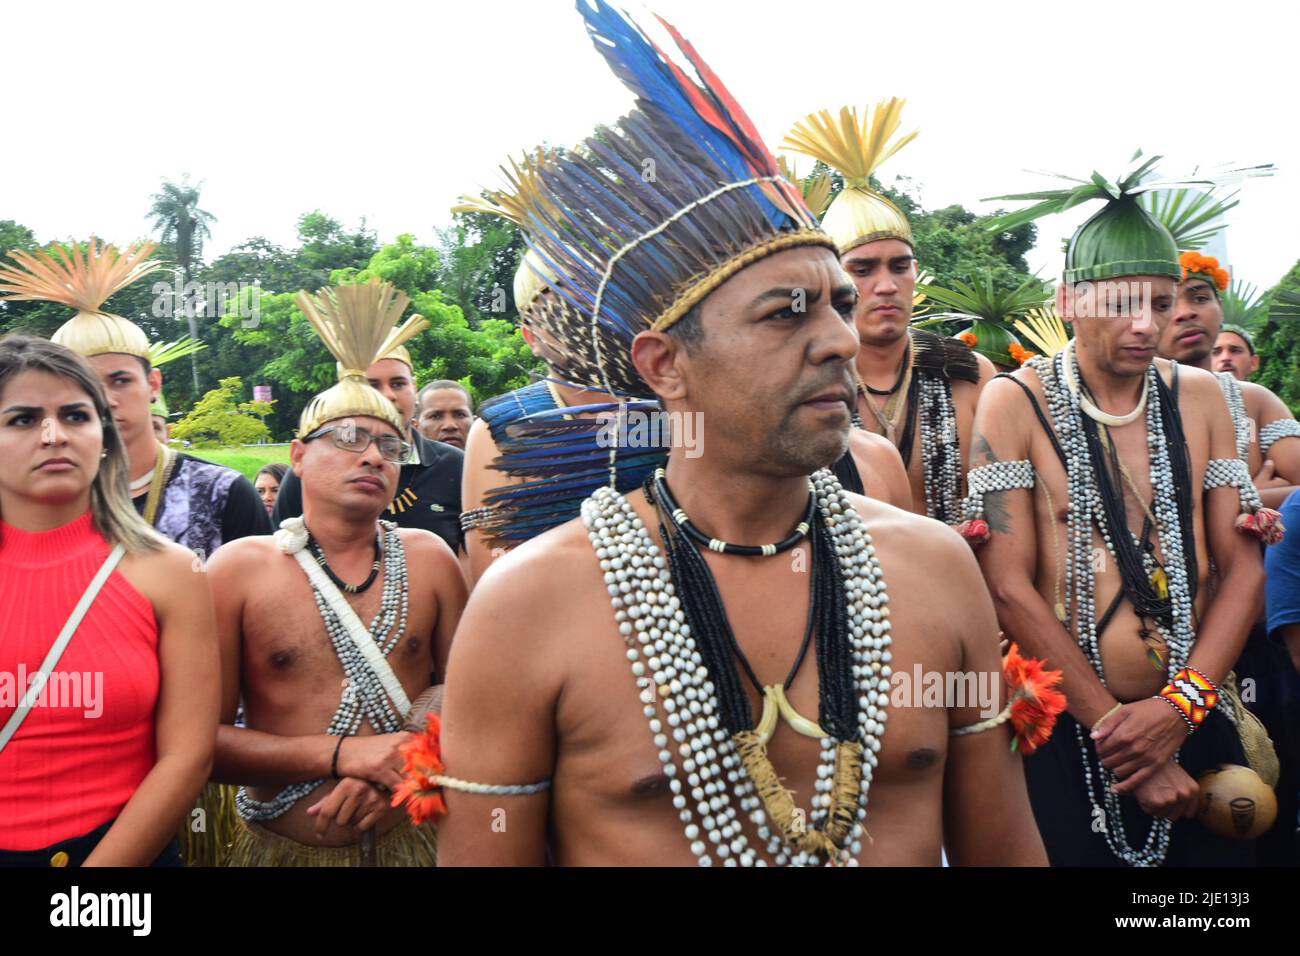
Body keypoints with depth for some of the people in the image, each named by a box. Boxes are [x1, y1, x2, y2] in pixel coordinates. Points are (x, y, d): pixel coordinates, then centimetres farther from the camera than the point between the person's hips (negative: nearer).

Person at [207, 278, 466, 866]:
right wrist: (341, 754, -19)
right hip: (280, 848, -1)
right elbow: (204, 737, -9)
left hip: (410, 839, 2)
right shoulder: (239, 566, -7)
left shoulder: (428, 557, -2)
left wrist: (397, 767, -14)